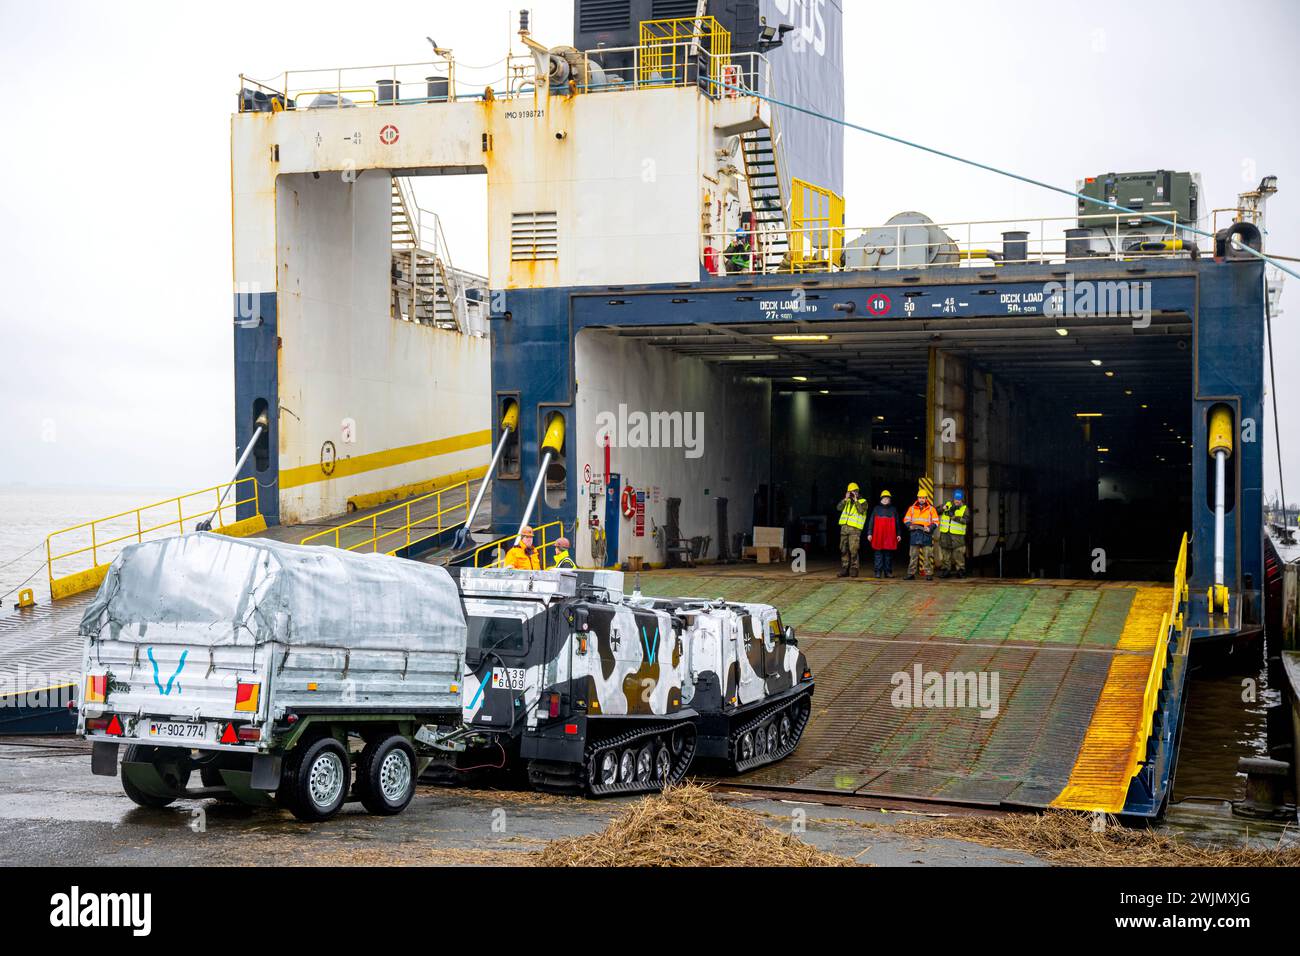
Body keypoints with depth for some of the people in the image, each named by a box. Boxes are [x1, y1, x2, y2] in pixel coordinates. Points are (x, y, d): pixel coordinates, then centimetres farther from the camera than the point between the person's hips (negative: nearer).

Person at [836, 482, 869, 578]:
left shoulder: (863, 502, 5)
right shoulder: (847, 501, 18)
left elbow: (861, 510, -14)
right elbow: (839, 507, 3)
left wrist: (856, 500, -9)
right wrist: (846, 499, -4)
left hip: (855, 529, -5)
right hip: (844, 528, 5)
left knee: (853, 551, -11)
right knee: (844, 550, 3)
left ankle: (854, 570, -5)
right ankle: (844, 570, 7)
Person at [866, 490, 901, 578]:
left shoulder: (893, 510, 14)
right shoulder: (876, 509, 11)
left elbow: (897, 523, 15)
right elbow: (871, 522, 9)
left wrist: (898, 534, 8)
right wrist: (869, 533, 1)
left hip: (890, 536, 1)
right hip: (878, 536, -1)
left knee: (889, 554, 3)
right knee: (878, 554, -1)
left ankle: (888, 572, 7)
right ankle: (878, 572, 1)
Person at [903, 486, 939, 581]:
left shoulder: (931, 509, 7)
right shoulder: (912, 508, 12)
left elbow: (936, 521, 7)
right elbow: (906, 519, 15)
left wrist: (930, 528, -10)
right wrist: (909, 526, -5)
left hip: (926, 534, -2)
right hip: (915, 534, 2)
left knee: (927, 556, -3)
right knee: (913, 555, 2)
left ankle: (929, 573, 0)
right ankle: (911, 573, 6)